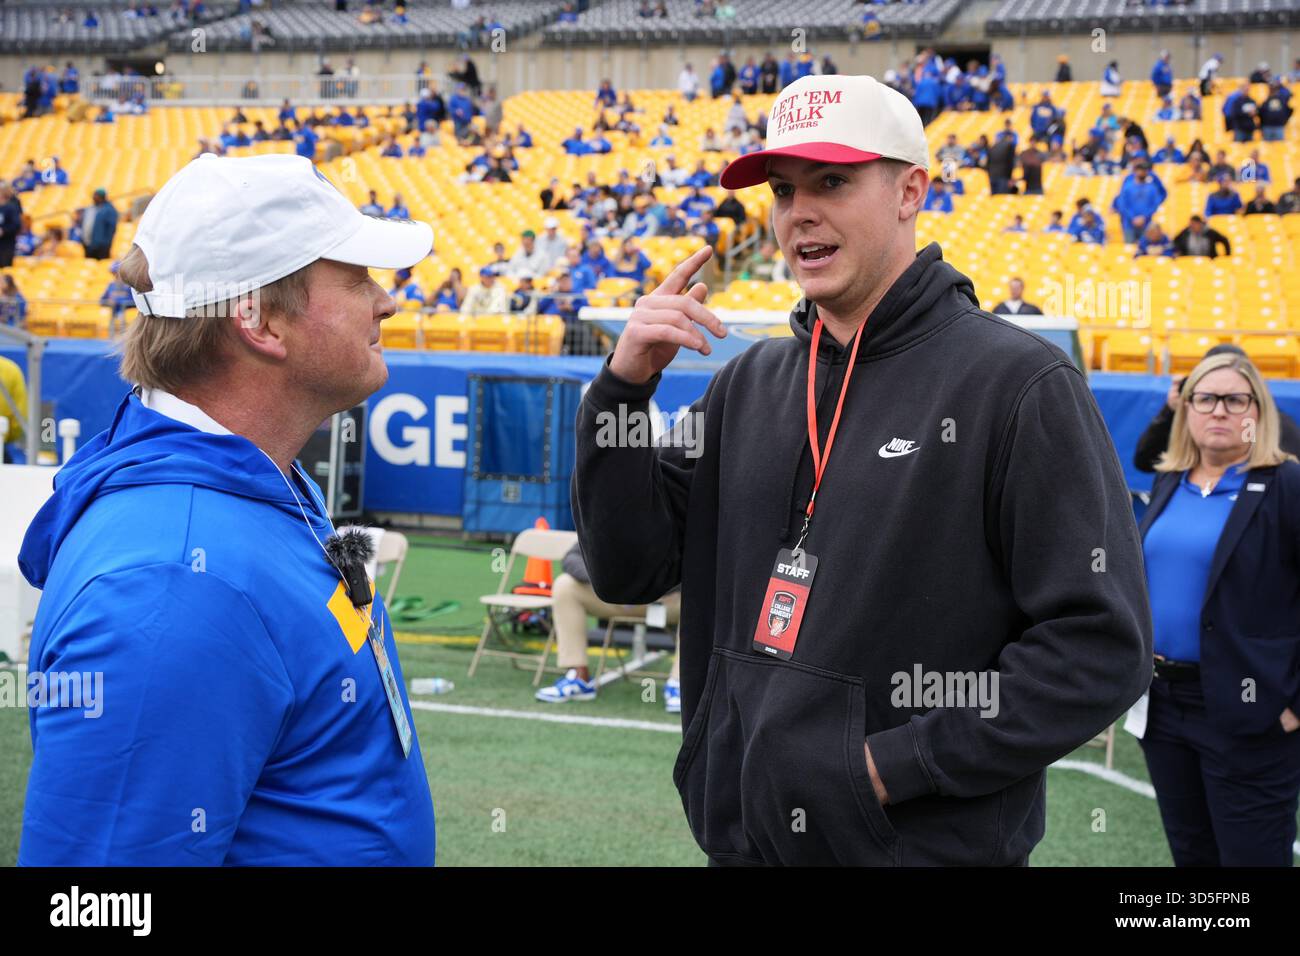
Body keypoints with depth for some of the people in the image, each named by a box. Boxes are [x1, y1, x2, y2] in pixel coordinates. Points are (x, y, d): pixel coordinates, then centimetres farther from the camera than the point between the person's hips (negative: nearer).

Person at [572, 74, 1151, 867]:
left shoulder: (1019, 384, -11)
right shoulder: (752, 383, 7)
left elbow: (1101, 645, -15)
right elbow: (628, 570, 6)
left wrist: (896, 764, -17)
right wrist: (624, 387, -6)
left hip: (927, 843, -5)